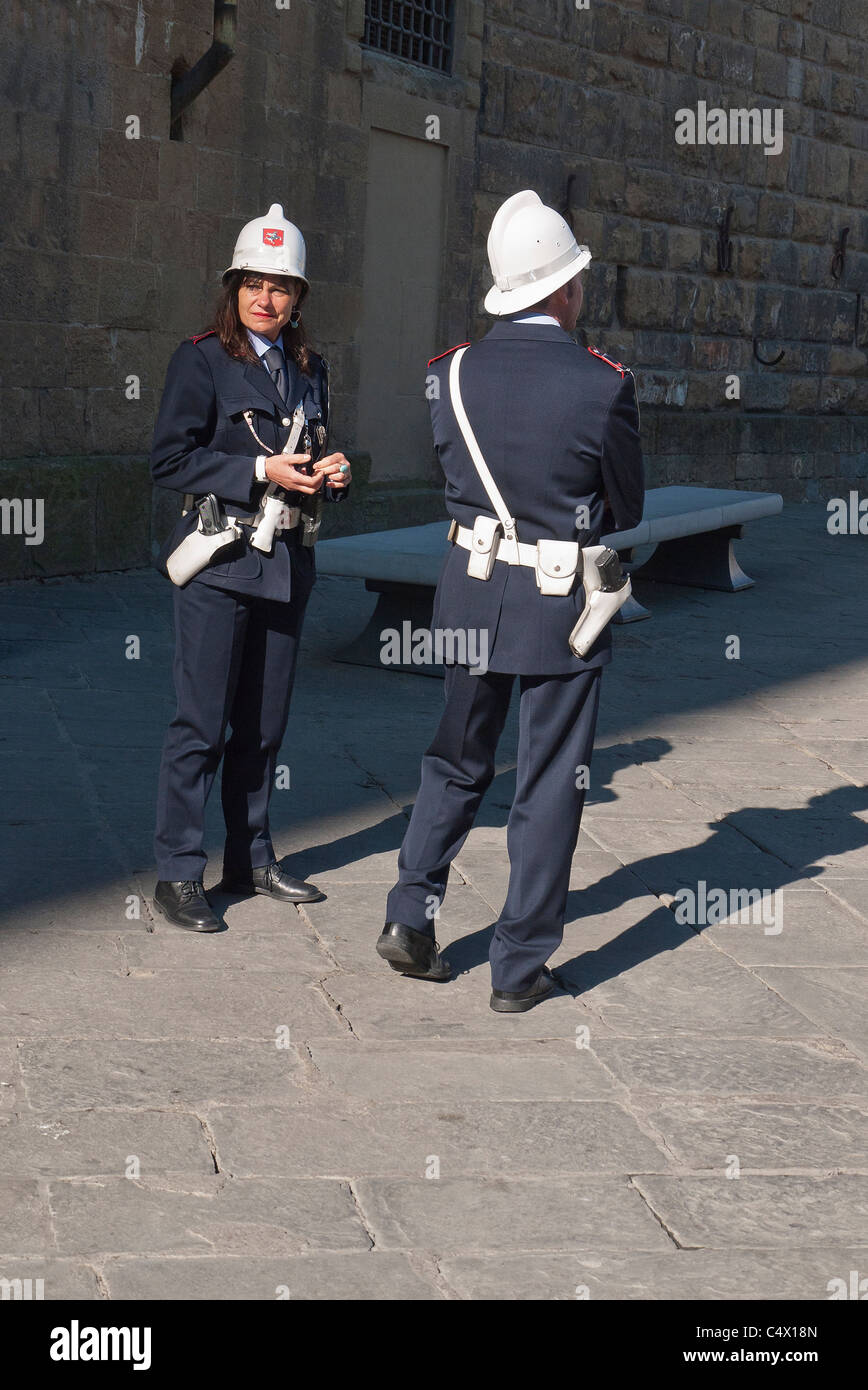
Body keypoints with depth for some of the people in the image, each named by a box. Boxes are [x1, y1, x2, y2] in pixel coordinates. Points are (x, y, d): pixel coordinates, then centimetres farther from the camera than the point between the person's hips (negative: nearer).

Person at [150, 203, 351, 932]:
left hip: (288, 563, 6)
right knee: (201, 724, -4)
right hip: (220, 563, -6)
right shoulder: (201, 360, -4)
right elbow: (171, 458, -10)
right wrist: (258, 471, -19)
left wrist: (330, 474, 2)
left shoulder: (309, 368, 14)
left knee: (264, 722, 12)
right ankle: (179, 873, 4)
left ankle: (252, 858, 23)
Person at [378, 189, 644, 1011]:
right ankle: (519, 968, 13)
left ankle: (410, 914, 17)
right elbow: (627, 510, -3)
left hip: (469, 592, 4)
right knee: (549, 788, 7)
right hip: (562, 605, -3)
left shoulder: (449, 372, -4)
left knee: (455, 763, 22)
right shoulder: (603, 385, -15)